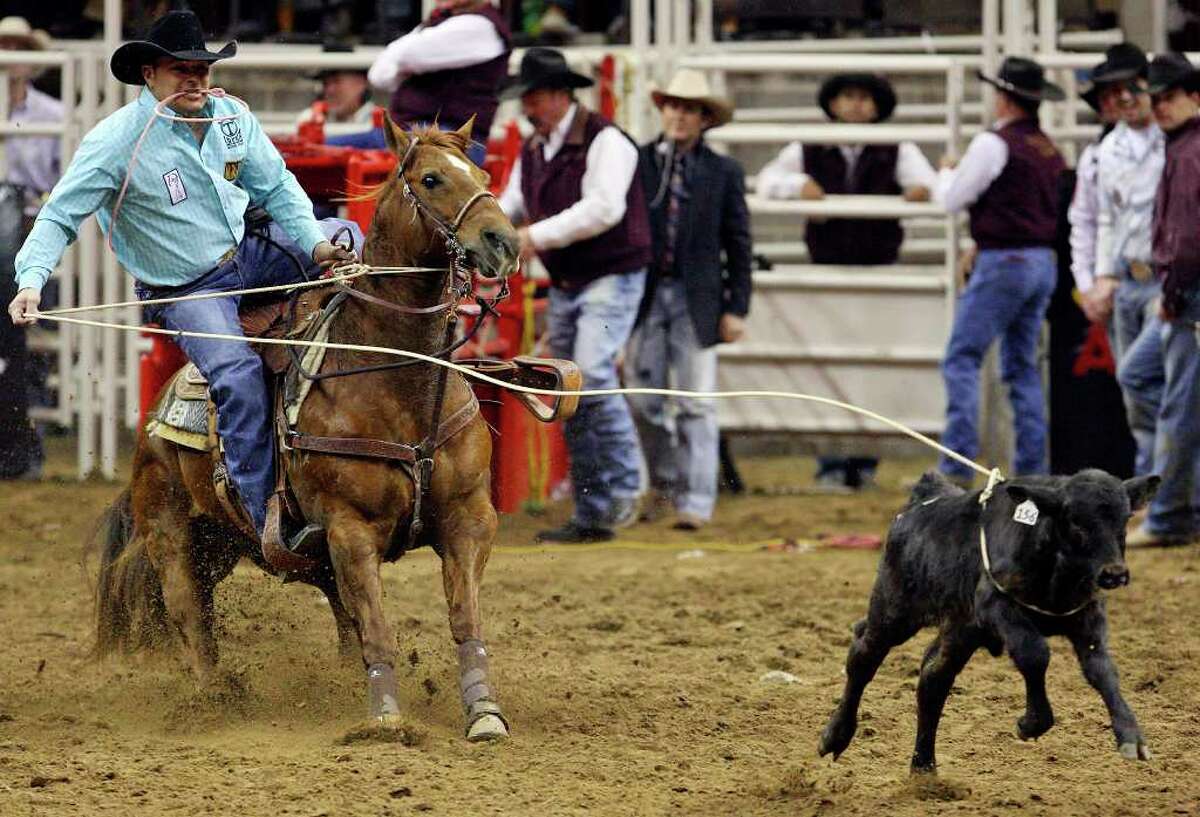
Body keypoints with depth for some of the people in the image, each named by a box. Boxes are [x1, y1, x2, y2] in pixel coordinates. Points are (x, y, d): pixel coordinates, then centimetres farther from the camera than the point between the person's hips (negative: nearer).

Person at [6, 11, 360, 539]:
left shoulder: (231, 116, -1)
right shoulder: (117, 140, -18)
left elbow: (278, 190, 5)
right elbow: (60, 217, -18)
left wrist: (315, 243, -12)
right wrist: (31, 282, -35)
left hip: (248, 254, 7)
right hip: (187, 290, -7)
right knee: (239, 374, -29)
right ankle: (265, 516, -24)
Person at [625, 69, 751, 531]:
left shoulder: (724, 173, 4)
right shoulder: (635, 163, 5)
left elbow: (738, 245, 5)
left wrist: (736, 309, -1)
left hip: (697, 299, -1)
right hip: (645, 296, 1)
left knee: (695, 403, -3)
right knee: (642, 400, 5)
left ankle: (695, 501, -2)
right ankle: (664, 481, 26)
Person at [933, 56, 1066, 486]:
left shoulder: (993, 144, -11)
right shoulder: (1050, 151, 12)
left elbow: (952, 200, -7)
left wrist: (946, 172, 15)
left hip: (1003, 262, -8)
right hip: (1044, 262, 8)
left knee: (962, 359, -5)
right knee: (1022, 366, 13)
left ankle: (958, 464, -13)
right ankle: (1032, 468, 9)